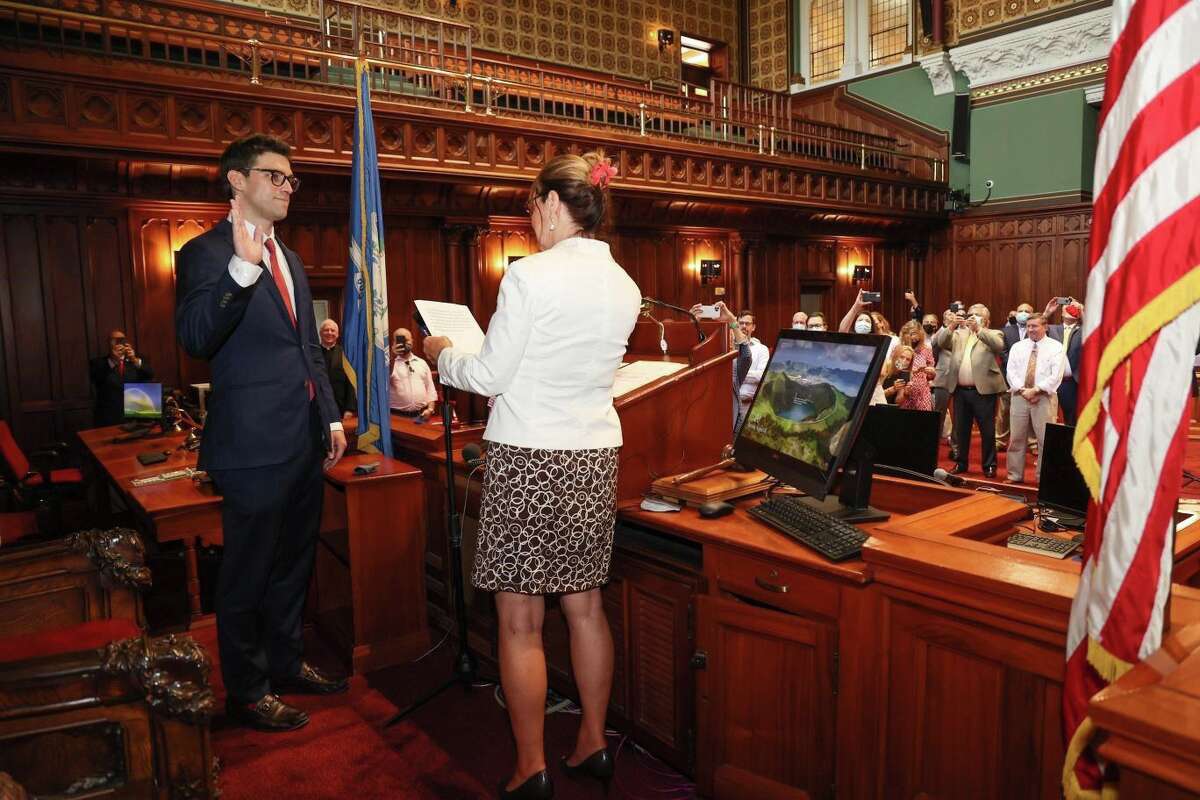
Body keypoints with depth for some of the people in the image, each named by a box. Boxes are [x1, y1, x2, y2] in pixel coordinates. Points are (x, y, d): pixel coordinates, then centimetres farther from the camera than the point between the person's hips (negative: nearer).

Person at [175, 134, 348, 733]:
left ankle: (286, 662, 38)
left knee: (293, 561, 20)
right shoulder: (206, 253, -8)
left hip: (304, 439, 8)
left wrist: (331, 418, 15)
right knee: (248, 572, 6)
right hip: (254, 443, -8)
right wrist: (242, 268, -36)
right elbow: (194, 337, -25)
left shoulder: (288, 259, 16)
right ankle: (247, 690, 24)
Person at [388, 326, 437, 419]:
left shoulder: (422, 363, 15)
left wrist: (430, 409, -1)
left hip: (421, 415, 3)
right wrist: (392, 357, -27)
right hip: (397, 416, -3)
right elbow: (384, 379, -17)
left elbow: (430, 389, 14)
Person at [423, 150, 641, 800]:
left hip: (527, 458, -7)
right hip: (594, 456, 7)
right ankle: (593, 745, 30)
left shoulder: (530, 274, -13)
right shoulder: (625, 287, 7)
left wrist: (442, 354, 12)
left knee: (520, 620, 5)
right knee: (584, 606, 16)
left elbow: (490, 376, -8)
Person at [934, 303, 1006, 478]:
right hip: (960, 390, 4)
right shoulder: (958, 334, 15)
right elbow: (940, 342, 0)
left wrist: (979, 329, -24)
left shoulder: (993, 334, 6)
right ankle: (961, 462, 22)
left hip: (983, 390, -3)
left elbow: (999, 345, -16)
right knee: (961, 429, 11)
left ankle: (989, 465, 12)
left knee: (987, 430, 2)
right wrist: (951, 326, -15)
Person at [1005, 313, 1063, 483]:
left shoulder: (1055, 347, 2)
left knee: (1045, 439, -1)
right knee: (1017, 438, 6)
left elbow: (1056, 375, -7)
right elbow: (1011, 372, 3)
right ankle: (1015, 475, 14)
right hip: (1020, 397, 3)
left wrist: (1036, 390, -15)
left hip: (1044, 398, -3)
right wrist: (1023, 390, -11)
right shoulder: (1017, 347, 12)